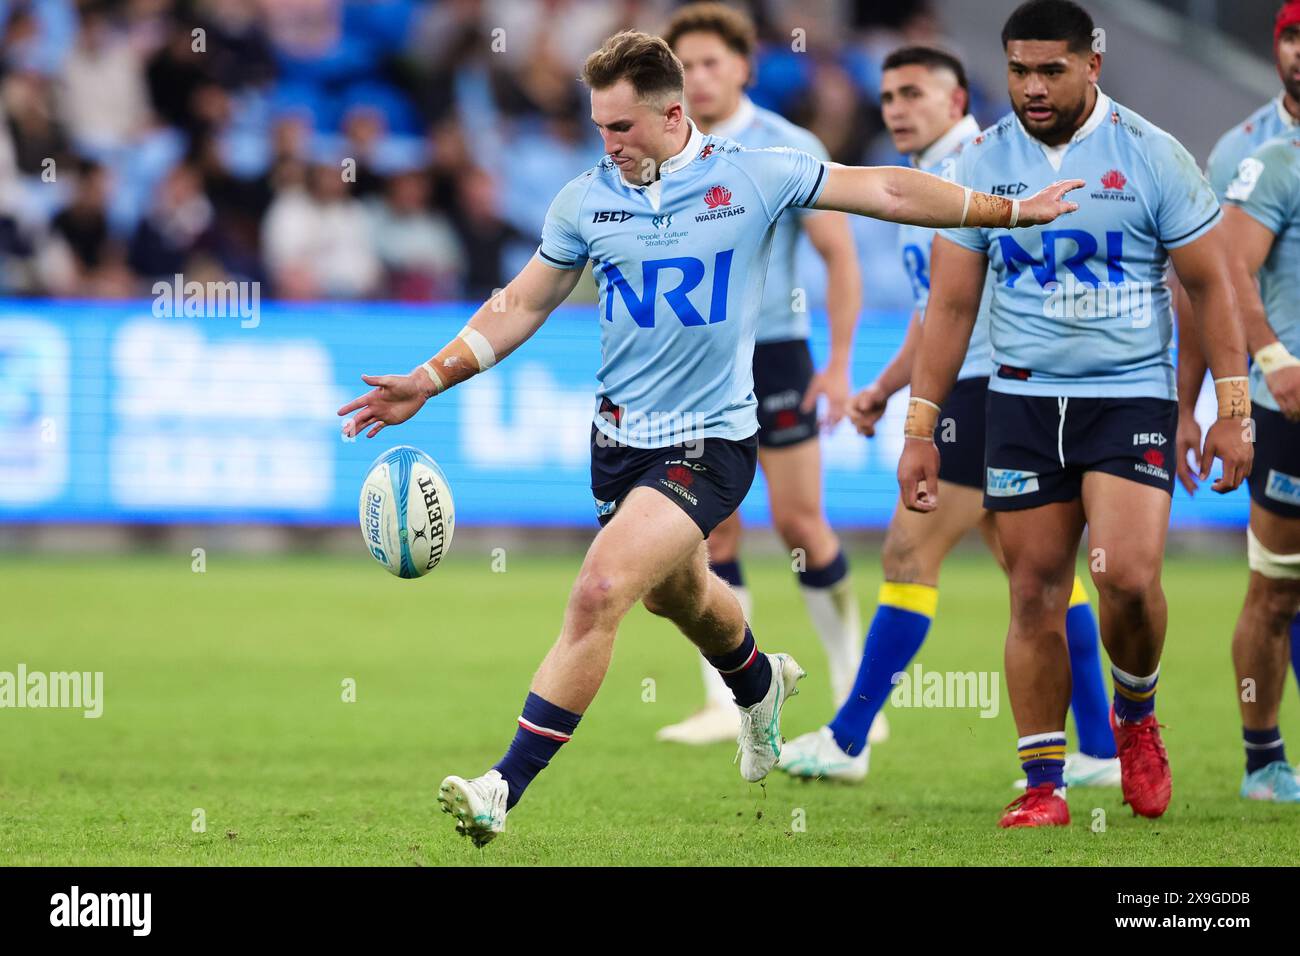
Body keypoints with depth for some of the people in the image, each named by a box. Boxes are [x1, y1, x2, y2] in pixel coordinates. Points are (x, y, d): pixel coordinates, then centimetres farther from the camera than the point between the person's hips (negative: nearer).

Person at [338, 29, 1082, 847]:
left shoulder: (753, 178, -8)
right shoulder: (586, 201, 0)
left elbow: (883, 190, 1)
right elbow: (522, 306, 10)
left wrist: (1008, 210, 5)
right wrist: (429, 380, 1)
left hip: (709, 442, -5)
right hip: (621, 435, 5)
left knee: (601, 592, -21)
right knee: (676, 594, 24)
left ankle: (506, 788, -20)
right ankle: (760, 683, 60)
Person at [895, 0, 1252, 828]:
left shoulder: (1153, 156, -4)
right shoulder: (983, 164, 3)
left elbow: (1212, 286, 0)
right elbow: (951, 303, 7)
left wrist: (1234, 409, -5)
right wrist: (920, 428, 3)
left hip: (1132, 395, -2)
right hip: (1023, 401, 3)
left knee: (1127, 574, -19)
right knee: (1035, 594, 0)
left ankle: (1136, 717, 10)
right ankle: (1043, 785, 8)